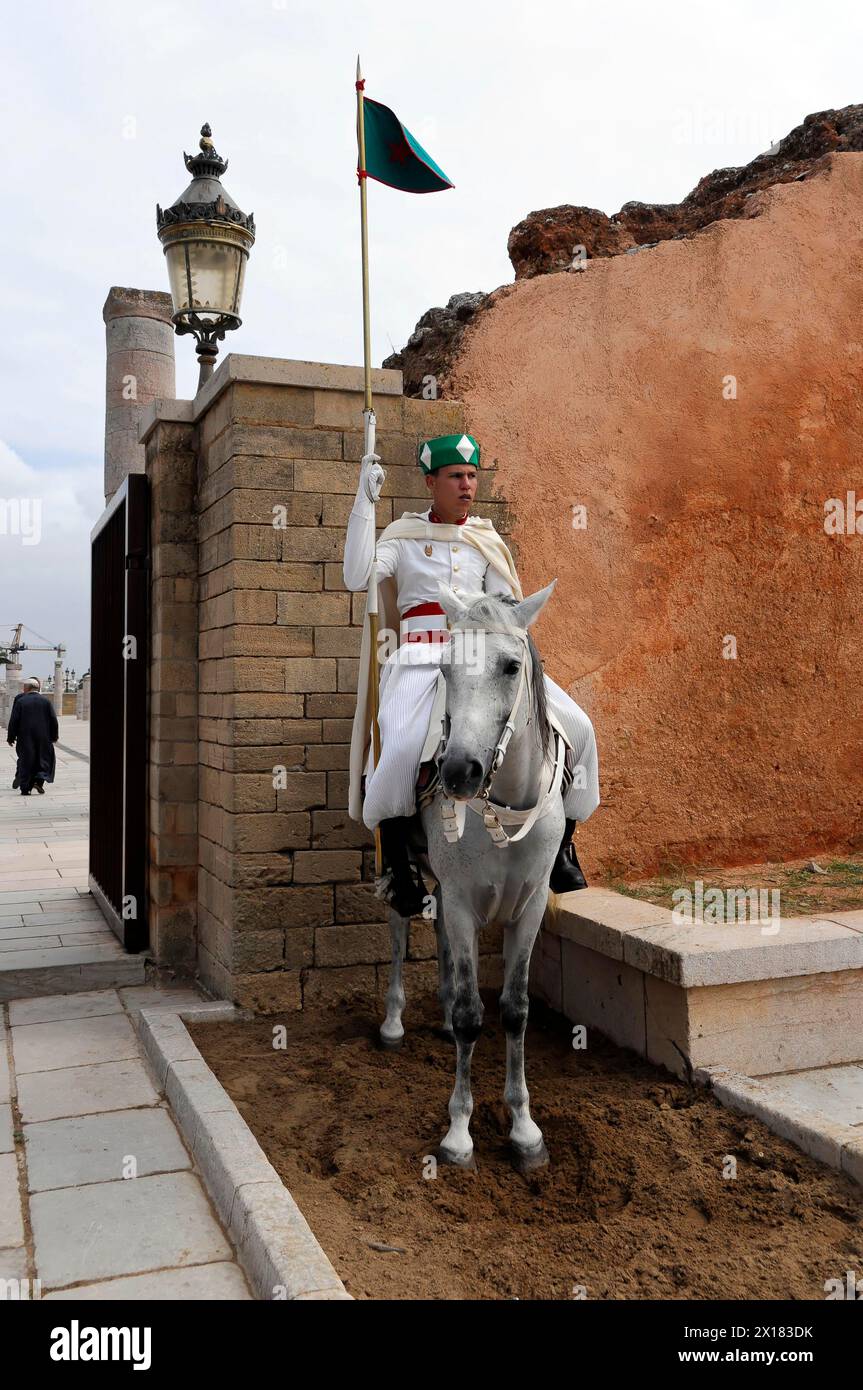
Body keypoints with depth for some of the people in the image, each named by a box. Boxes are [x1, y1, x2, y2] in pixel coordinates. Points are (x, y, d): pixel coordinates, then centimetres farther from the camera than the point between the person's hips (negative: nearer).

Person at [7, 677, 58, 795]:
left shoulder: (20, 701, -4)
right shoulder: (46, 701, 1)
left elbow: (13, 721, -6)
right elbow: (54, 720, 0)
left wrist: (11, 737, 3)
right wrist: (54, 736, 10)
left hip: (25, 738, -1)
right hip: (43, 738, 1)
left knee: (25, 761, 6)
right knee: (44, 759, 15)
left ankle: (25, 788, 6)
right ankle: (40, 780, -5)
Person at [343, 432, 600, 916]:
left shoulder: (487, 541, 17)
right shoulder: (403, 536, 10)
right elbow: (357, 578, -7)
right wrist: (365, 501, -7)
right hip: (421, 658, -3)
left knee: (576, 727, -13)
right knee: (403, 746, -33)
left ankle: (562, 844, 6)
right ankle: (398, 863, -8)